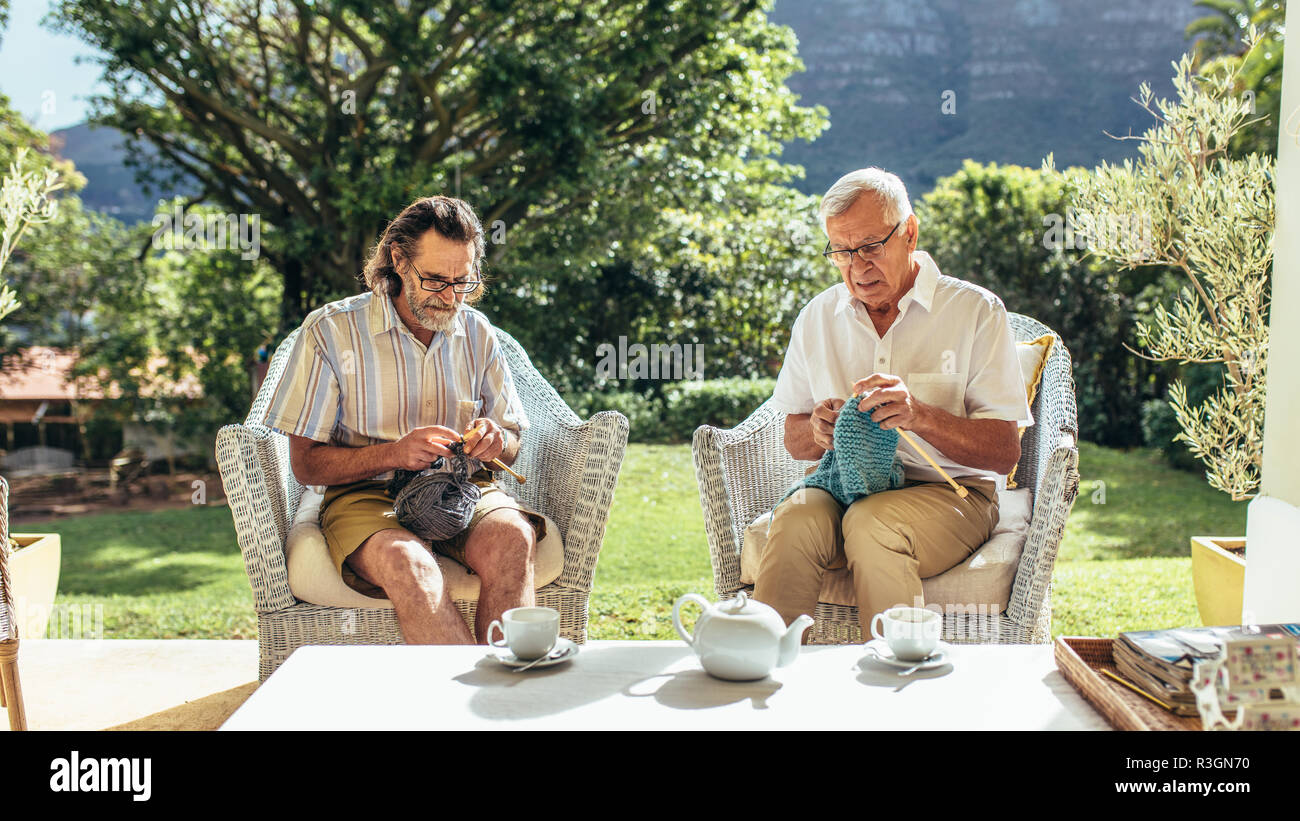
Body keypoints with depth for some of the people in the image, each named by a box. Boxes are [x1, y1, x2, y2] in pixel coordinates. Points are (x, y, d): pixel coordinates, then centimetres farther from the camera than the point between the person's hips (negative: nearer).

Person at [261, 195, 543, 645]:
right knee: (406, 562, -38)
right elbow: (306, 463, -3)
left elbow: (511, 441, 18)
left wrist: (497, 443, -8)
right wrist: (394, 453, -20)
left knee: (512, 538, -33)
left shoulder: (477, 333, 10)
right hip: (365, 495, -2)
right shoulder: (330, 330, -1)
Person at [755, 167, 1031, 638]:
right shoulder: (818, 317, 11)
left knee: (872, 523, -36)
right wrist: (820, 431, -9)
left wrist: (919, 415, -23)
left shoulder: (975, 311, -1)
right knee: (796, 520, -31)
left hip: (951, 491, -3)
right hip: (843, 488, 3)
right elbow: (794, 441, 17)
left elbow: (1005, 452, -6)